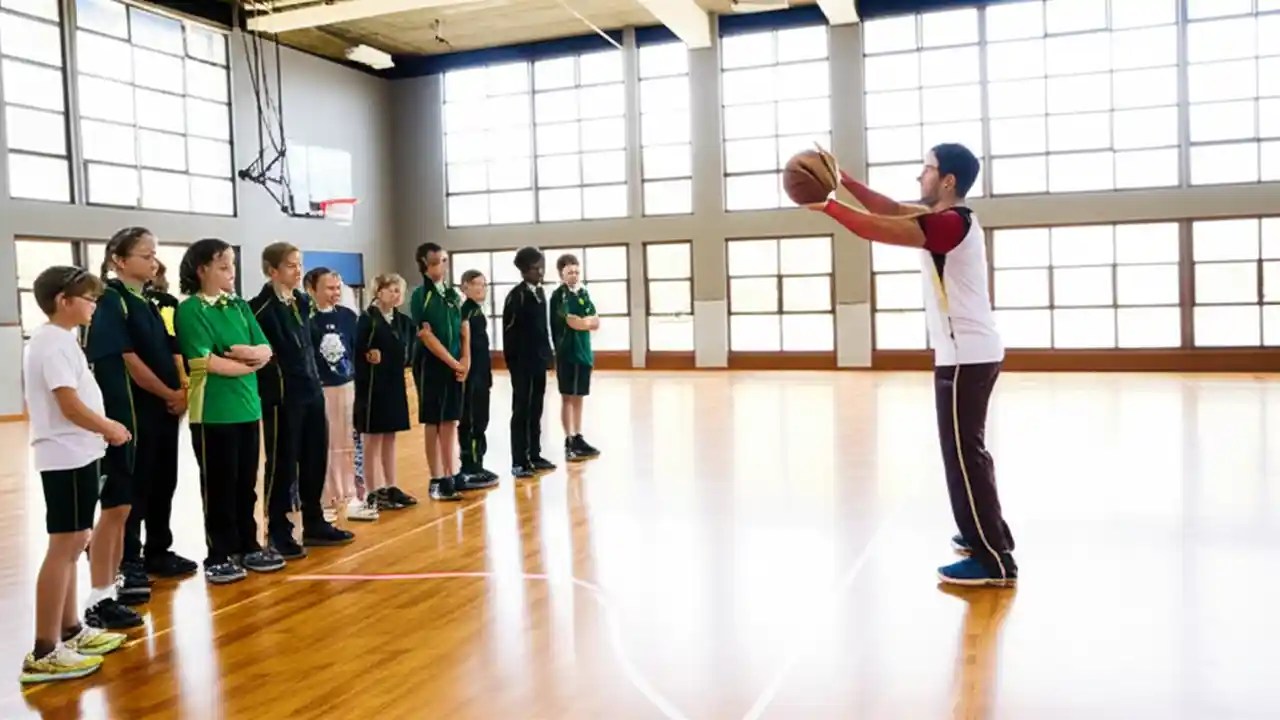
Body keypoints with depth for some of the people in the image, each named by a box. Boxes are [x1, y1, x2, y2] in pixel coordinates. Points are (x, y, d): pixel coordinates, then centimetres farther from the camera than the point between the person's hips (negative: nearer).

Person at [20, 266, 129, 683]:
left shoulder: (57, 339, 16)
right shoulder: (55, 342, -16)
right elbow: (71, 406, -20)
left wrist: (104, 427, 9)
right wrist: (110, 429, -6)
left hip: (75, 455, 10)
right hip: (67, 458, -10)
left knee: (73, 543, 16)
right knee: (64, 547, -7)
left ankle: (71, 631, 28)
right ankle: (44, 653, -1)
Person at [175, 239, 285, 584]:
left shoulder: (240, 306, 11)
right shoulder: (190, 309, -8)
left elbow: (265, 351, 7)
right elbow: (205, 362, -17)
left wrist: (244, 352, -14)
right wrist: (247, 363, -5)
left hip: (247, 407, 6)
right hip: (213, 412, -6)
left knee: (246, 483, 13)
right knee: (219, 486, 3)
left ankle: (248, 547, 25)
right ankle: (219, 556, 14)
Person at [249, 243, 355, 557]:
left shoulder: (303, 302, 11)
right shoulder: (261, 307, -12)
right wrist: (271, 387, -15)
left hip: (312, 391, 8)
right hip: (282, 397, -7)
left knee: (315, 460, 12)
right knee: (282, 464, 1)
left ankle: (314, 524, 24)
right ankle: (278, 531, 12)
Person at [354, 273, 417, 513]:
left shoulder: (403, 320, 8)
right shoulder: (367, 319, -11)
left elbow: (407, 353, 15)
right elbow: (358, 353, -16)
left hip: (395, 384, 7)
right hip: (373, 385, -6)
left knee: (390, 439, 13)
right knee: (373, 440, 2)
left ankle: (390, 488, 22)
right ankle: (373, 493, 10)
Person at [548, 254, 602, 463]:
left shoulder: (583, 293, 12)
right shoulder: (559, 295, -9)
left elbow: (596, 323, 7)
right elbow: (572, 322, -19)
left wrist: (582, 321, -11)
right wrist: (588, 321, 0)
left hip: (584, 351, 7)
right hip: (567, 352, -7)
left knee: (579, 397, 11)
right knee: (568, 397, -1)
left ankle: (578, 439, 19)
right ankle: (569, 443, 2)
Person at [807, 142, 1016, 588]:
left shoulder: (949, 223, -17)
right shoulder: (946, 219, 14)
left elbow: (876, 229, -24)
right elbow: (891, 209, 14)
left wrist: (827, 204, -16)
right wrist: (843, 180, 6)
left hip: (965, 356, -11)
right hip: (969, 352, 11)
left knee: (962, 453, -7)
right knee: (966, 450, 20)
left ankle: (994, 561, -2)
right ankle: (988, 535, 33)